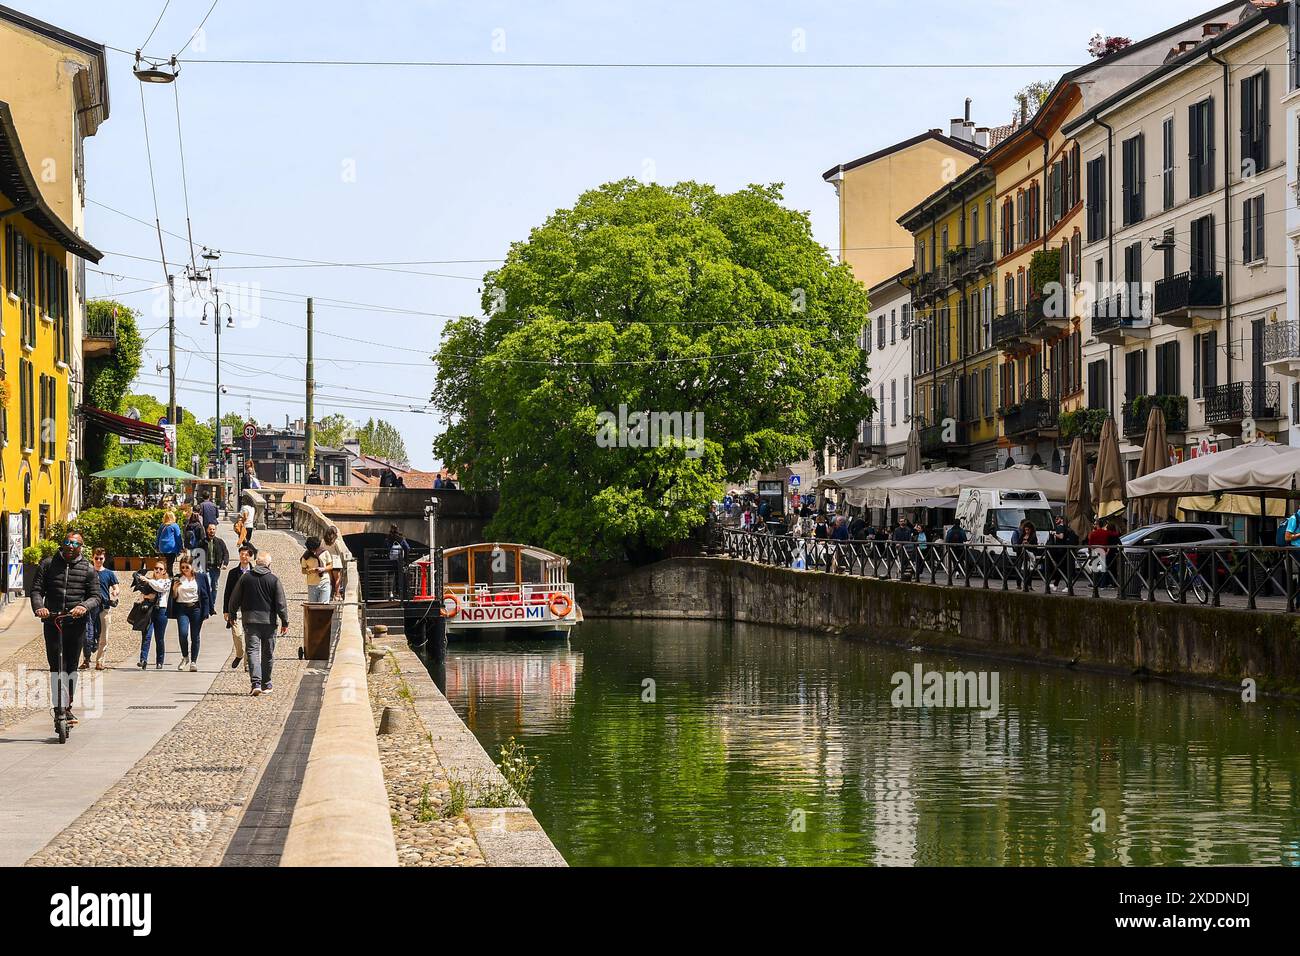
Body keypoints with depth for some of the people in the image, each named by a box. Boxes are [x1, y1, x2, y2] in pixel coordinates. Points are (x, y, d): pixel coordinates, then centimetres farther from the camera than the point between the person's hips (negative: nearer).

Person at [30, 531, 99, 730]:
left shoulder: (88, 569, 6)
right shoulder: (48, 564, 7)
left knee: (71, 667, 9)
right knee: (56, 666, -9)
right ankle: (59, 709, -12)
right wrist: (38, 607, -18)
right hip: (52, 622, -1)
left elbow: (95, 596, 2)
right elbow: (37, 589, 3)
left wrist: (84, 606, -20)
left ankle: (68, 707, 22)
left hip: (76, 623, 1)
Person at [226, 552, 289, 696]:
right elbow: (281, 603, -4)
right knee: (268, 654, 11)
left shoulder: (245, 578, 2)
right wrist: (285, 622, 3)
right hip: (269, 621, 0)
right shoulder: (274, 580, -4)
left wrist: (232, 615, 22)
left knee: (253, 651, -3)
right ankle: (266, 685, 20)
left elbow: (234, 599, 9)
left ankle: (256, 683, -20)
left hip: (250, 620, 0)